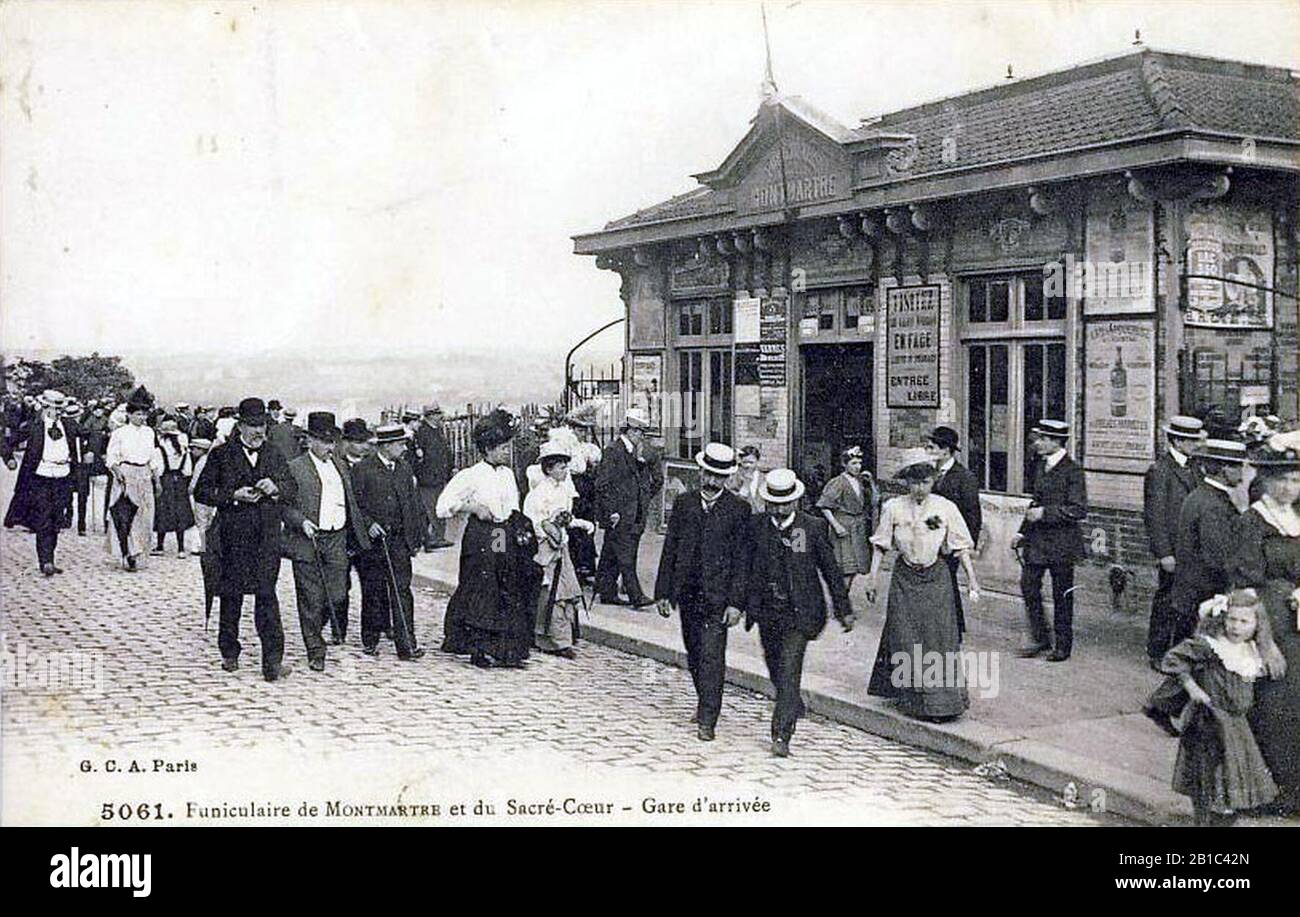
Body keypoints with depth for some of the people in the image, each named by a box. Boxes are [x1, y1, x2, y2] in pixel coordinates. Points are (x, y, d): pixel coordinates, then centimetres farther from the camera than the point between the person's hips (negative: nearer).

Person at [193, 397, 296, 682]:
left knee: (267, 594, -6)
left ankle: (273, 661, -7)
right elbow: (201, 492, -2)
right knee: (231, 594, 9)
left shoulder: (274, 455, 12)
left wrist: (275, 488, -7)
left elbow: (290, 489, 15)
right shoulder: (221, 455, 2)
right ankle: (230, 653, 26)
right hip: (234, 537, -1)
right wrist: (233, 496, -14)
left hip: (267, 536, 1)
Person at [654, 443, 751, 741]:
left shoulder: (739, 509, -3)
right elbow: (670, 550, 8)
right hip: (687, 593, 4)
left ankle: (707, 719, -3)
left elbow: (742, 559, -5)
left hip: (717, 595, -4)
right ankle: (705, 703, 33)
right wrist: (663, 592, 4)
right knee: (694, 655, 15)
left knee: (712, 657, -8)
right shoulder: (683, 503, 6)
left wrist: (736, 602, -11)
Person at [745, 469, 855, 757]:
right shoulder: (756, 525, 1)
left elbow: (831, 570, 2)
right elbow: (747, 567, 8)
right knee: (776, 670, 17)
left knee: (789, 671, -13)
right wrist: (742, 603, 8)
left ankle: (782, 735, -12)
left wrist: (844, 611, 4)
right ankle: (793, 709, 44)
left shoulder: (814, 527, -4)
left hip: (799, 612, -4)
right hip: (767, 611, 4)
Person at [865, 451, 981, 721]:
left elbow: (961, 546, 0)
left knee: (939, 637, -5)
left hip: (936, 577, -1)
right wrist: (873, 576, 0)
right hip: (905, 577, 1)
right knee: (906, 639, 1)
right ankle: (913, 697, 12)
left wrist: (972, 579, -4)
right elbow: (881, 545, 5)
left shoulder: (946, 508, -3)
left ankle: (942, 702, 1)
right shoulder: (893, 507, -1)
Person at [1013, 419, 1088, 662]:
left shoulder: (1072, 471, -12)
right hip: (1037, 540, 7)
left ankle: (1063, 645, 15)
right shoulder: (1042, 468, 11)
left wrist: (1045, 513, -21)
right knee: (1028, 587, 3)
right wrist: (1023, 532, 14)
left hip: (1061, 543, -7)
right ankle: (1040, 639, 16)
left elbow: (1079, 510, -16)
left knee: (1062, 595, 4)